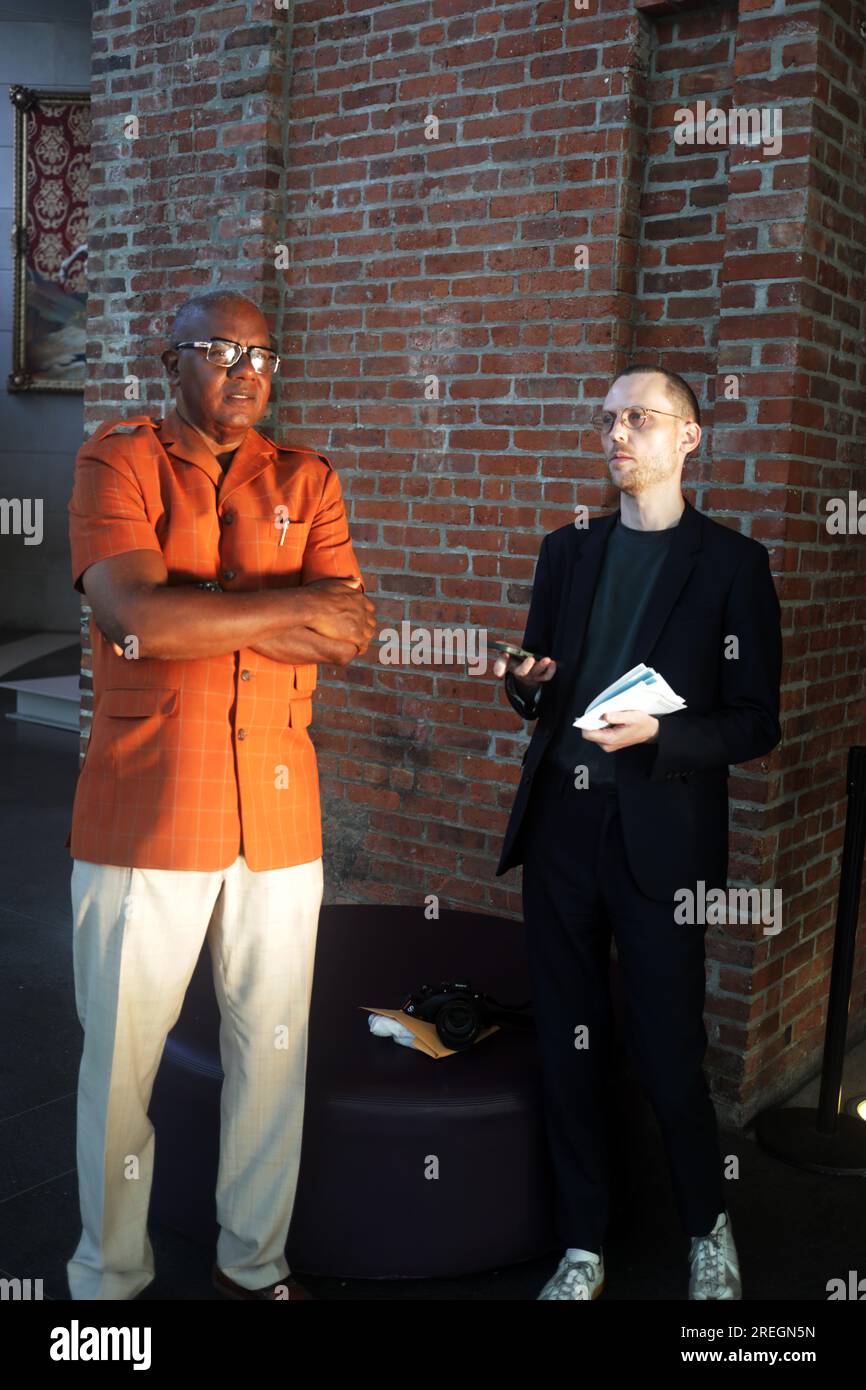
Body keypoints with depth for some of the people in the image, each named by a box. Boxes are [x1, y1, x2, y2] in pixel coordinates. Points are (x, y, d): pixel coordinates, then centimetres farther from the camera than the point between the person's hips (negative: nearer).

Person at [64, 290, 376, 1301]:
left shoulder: (304, 480, 11)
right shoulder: (117, 458, 1)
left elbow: (350, 635, -3)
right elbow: (136, 615, -17)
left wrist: (195, 614, -12)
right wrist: (294, 606, -9)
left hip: (279, 809, 3)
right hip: (142, 809, -3)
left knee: (273, 1051, 12)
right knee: (121, 1059, 8)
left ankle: (255, 1262, 32)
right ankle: (109, 1275, 29)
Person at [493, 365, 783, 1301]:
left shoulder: (730, 563, -1)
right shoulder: (567, 552, 12)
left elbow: (755, 724, -3)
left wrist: (658, 734, -19)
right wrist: (527, 684, -4)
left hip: (659, 838, -4)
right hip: (560, 826, 4)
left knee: (668, 1056, 3)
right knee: (569, 1047, 10)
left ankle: (708, 1231, 31)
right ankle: (582, 1248, 27)